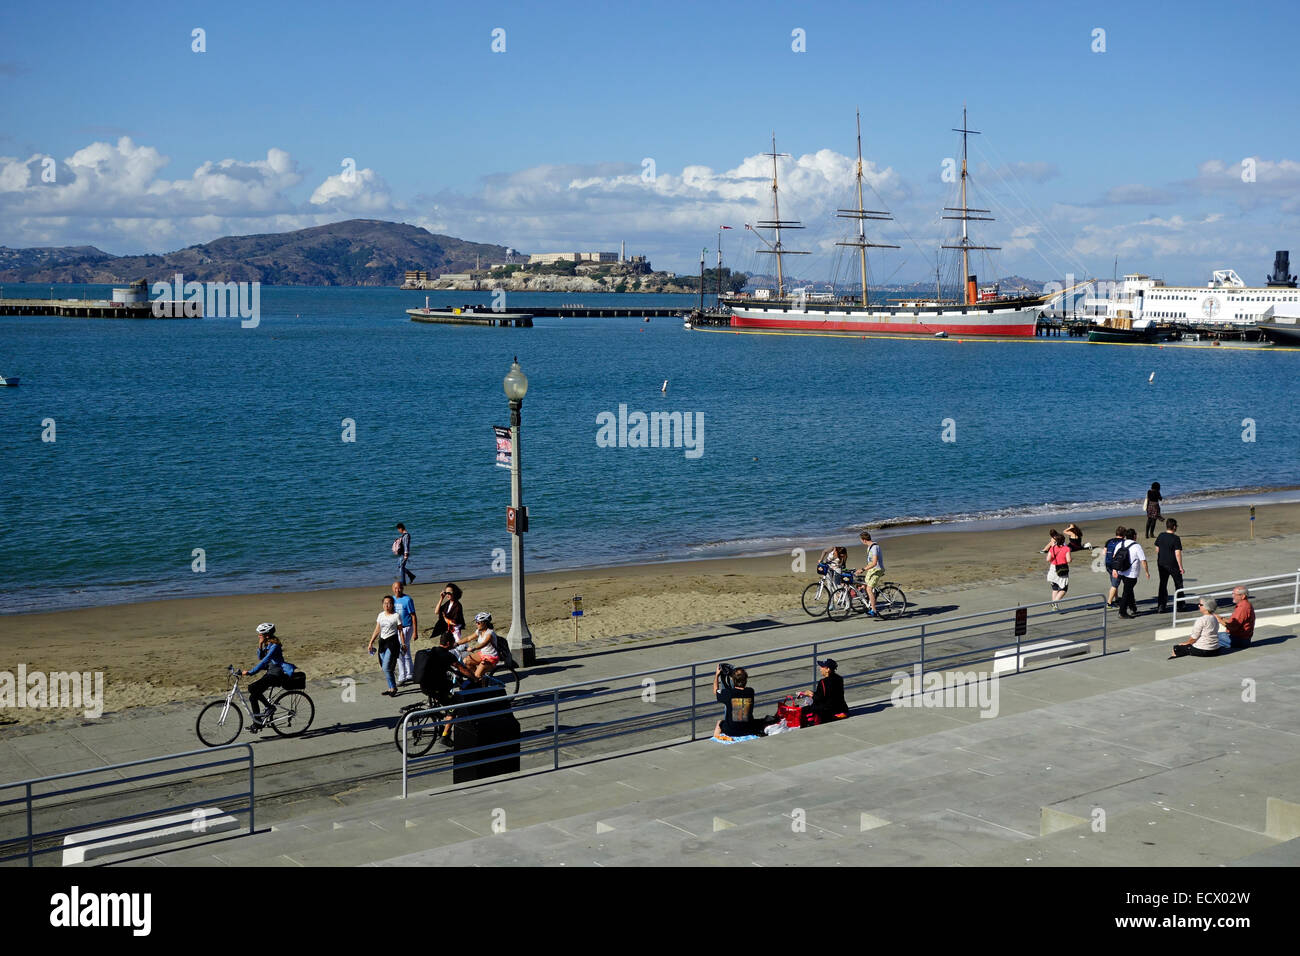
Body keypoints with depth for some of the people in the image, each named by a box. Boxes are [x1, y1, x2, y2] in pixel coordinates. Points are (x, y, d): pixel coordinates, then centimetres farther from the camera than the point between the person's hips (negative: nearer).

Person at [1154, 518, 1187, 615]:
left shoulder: (1160, 536, 2)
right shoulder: (1176, 538, -16)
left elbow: (1157, 550, 9)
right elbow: (1178, 553, -18)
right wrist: (1181, 567, -13)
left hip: (1161, 564, 5)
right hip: (1173, 565, -5)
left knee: (1163, 585, 9)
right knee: (1178, 584, 14)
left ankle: (1161, 606, 4)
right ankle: (1180, 605, 20)